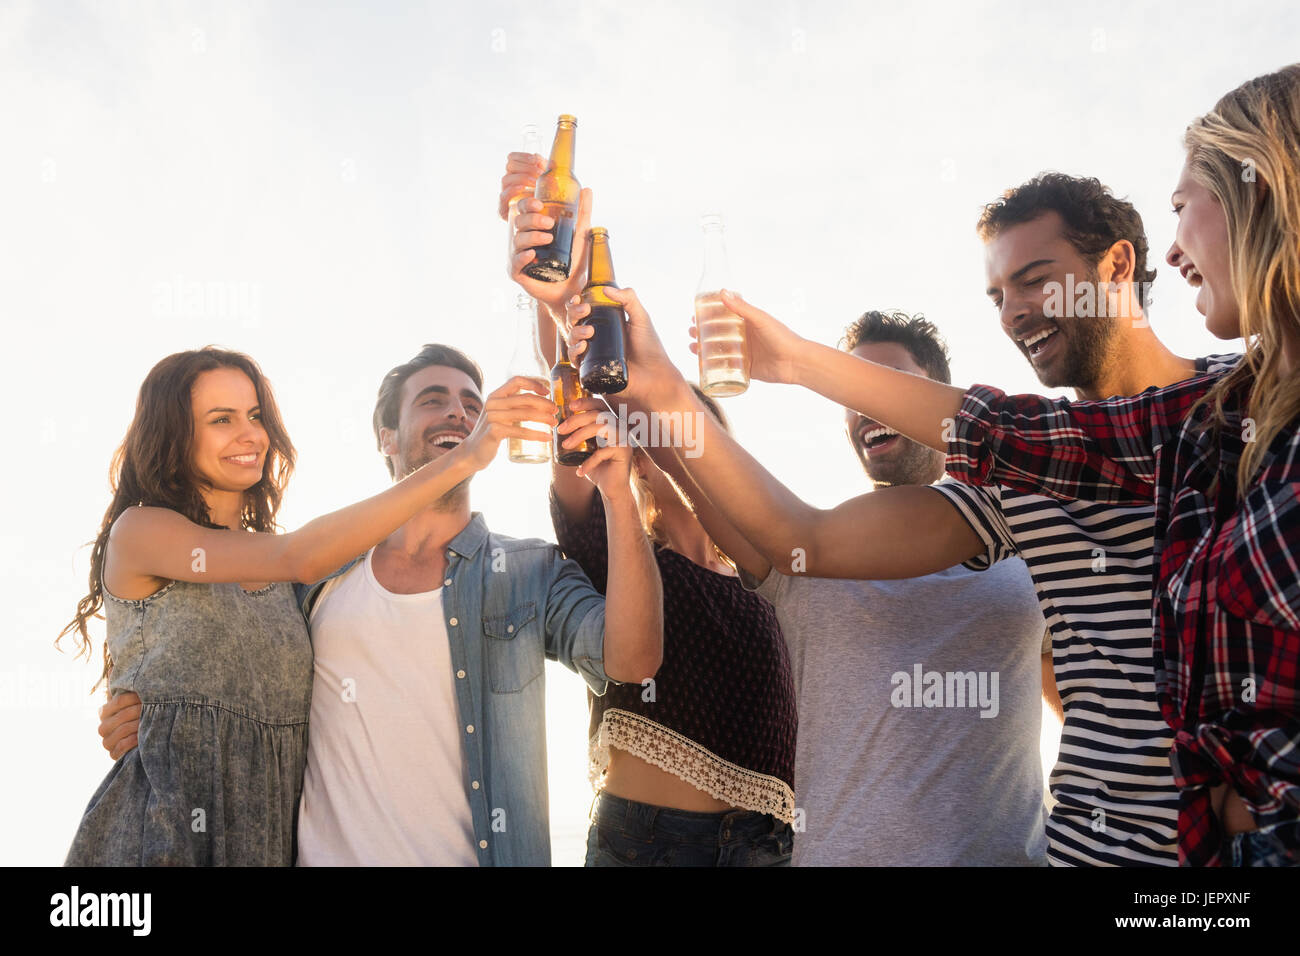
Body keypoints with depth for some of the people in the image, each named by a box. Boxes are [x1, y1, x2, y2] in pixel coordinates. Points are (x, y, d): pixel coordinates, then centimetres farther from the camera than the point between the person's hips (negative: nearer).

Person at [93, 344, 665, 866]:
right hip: (327, 852, 2)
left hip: (484, 854, -1)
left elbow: (631, 660, -17)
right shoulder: (321, 571, 6)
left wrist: (615, 490, -24)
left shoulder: (531, 571, 0)